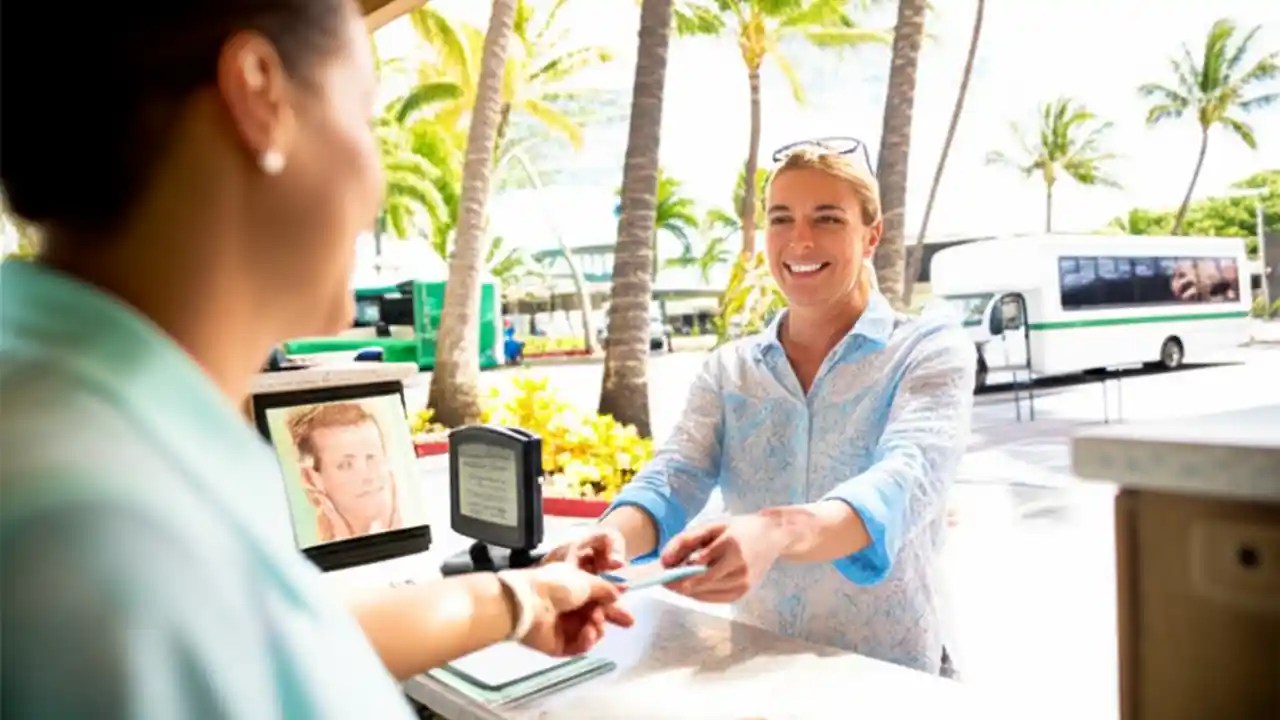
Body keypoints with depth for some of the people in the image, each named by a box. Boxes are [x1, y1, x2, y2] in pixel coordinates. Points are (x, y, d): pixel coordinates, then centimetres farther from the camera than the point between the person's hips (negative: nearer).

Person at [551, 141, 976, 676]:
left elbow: (909, 477, -23)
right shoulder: (727, 369, 5)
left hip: (892, 673, -3)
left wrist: (773, 533, -42)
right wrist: (613, 536, -32)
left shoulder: (930, 349, -5)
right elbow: (675, 477, -9)